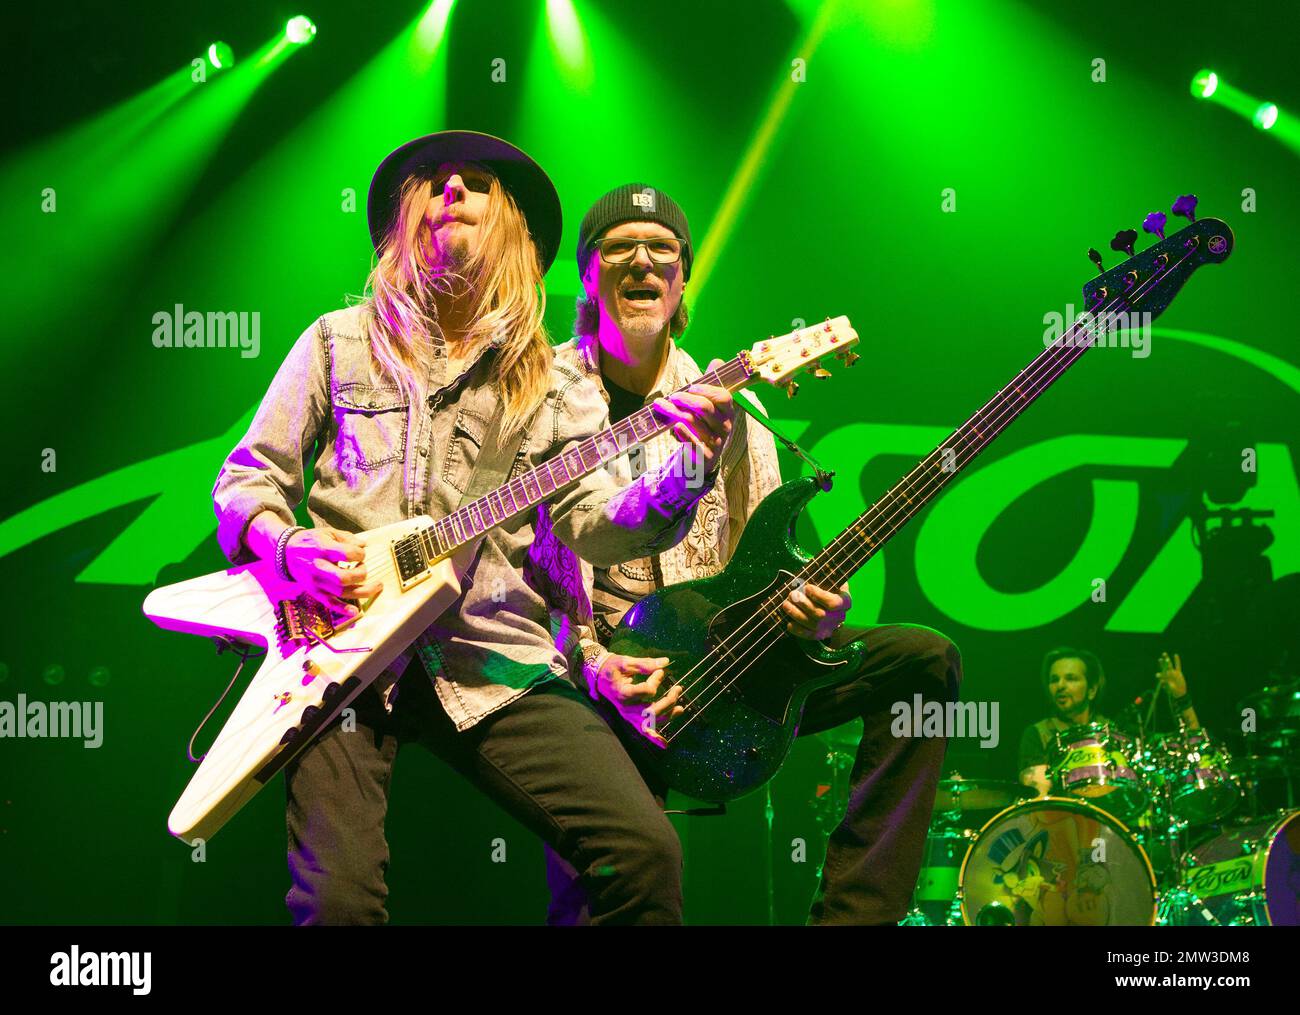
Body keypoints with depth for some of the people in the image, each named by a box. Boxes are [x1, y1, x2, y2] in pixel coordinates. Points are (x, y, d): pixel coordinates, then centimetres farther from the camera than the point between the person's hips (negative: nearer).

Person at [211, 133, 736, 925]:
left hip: (496, 663, 1)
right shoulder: (340, 344, 15)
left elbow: (594, 523, 4)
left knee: (647, 851, -17)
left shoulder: (556, 387, 17)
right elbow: (248, 477, 15)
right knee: (340, 895, -22)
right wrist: (288, 547, -7)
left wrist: (691, 471, -15)